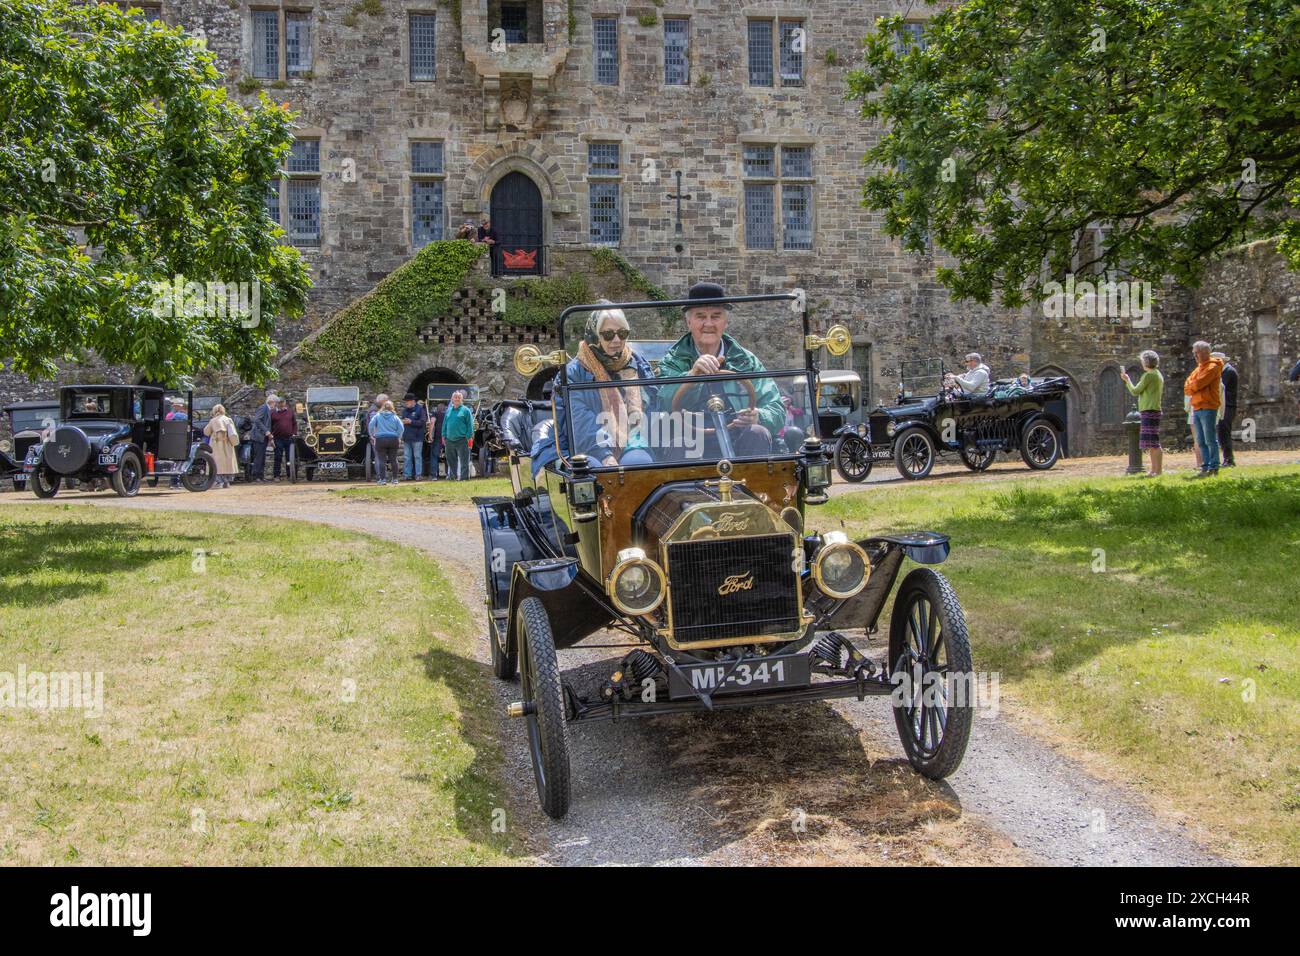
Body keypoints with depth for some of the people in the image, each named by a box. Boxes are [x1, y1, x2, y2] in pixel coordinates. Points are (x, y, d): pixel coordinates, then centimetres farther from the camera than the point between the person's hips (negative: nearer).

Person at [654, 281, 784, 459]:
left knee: (758, 434, -28)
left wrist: (758, 417, -17)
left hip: (739, 445, 2)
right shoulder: (672, 362, 10)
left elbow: (777, 412, 7)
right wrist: (692, 375, -27)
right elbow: (662, 409, -10)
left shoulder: (747, 362, 15)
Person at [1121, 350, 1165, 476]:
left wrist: (1127, 380, 6)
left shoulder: (1149, 375, -13)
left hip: (1149, 411, -10)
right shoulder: (1158, 374, 17)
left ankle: (1159, 470, -12)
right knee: (1151, 443, 13)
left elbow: (1135, 391, -9)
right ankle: (1154, 469, 16)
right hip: (1153, 410, 10)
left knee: (1153, 442, -11)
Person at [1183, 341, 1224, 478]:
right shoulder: (1198, 369, 21)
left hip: (1208, 408, -9)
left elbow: (1198, 384, -17)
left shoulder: (1212, 367, -6)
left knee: (1210, 440, -7)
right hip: (1197, 408, 9)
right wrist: (1194, 388, -5)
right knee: (1201, 441, 9)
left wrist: (1190, 387, 2)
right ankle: (1205, 467, 12)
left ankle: (1213, 467, -5)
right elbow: (1187, 388, 15)